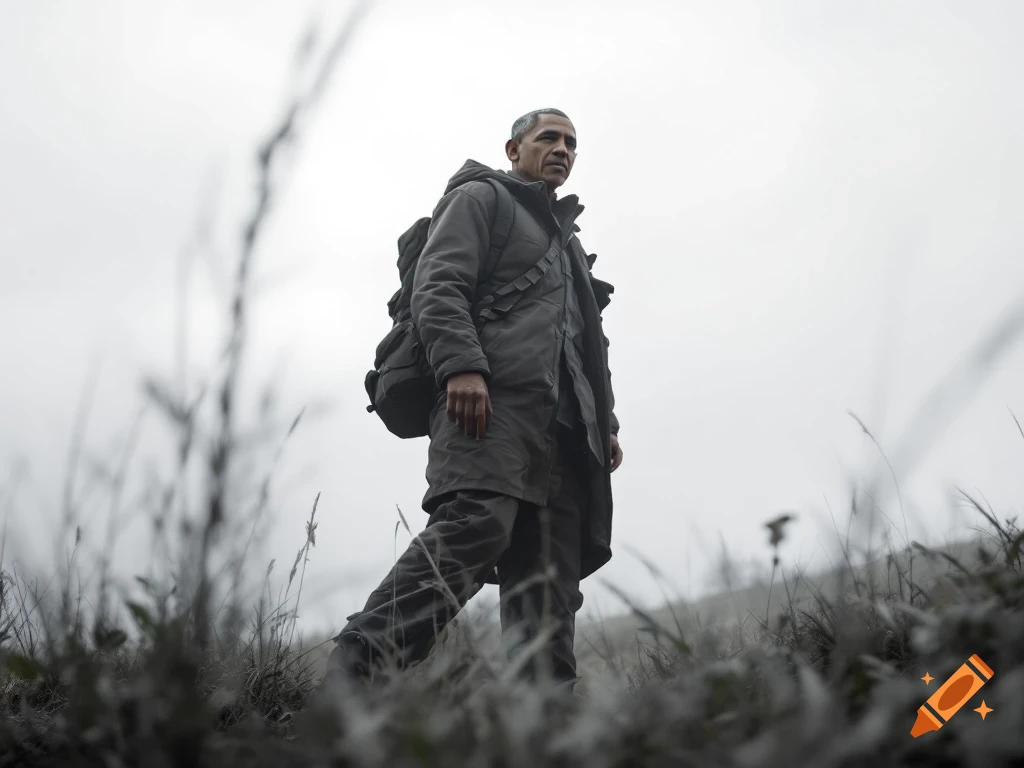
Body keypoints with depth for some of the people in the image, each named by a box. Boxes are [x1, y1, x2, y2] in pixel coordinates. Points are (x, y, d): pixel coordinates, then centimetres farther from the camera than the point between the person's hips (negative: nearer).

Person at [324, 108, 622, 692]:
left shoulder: (566, 237, 38)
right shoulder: (480, 197, 14)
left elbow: (591, 343, 37)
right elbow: (438, 285, -3)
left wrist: (605, 423, 23)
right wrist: (462, 365, -19)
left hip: (561, 422, 8)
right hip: (492, 401, -8)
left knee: (550, 570, -3)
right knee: (474, 527, -28)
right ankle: (355, 671, -35)